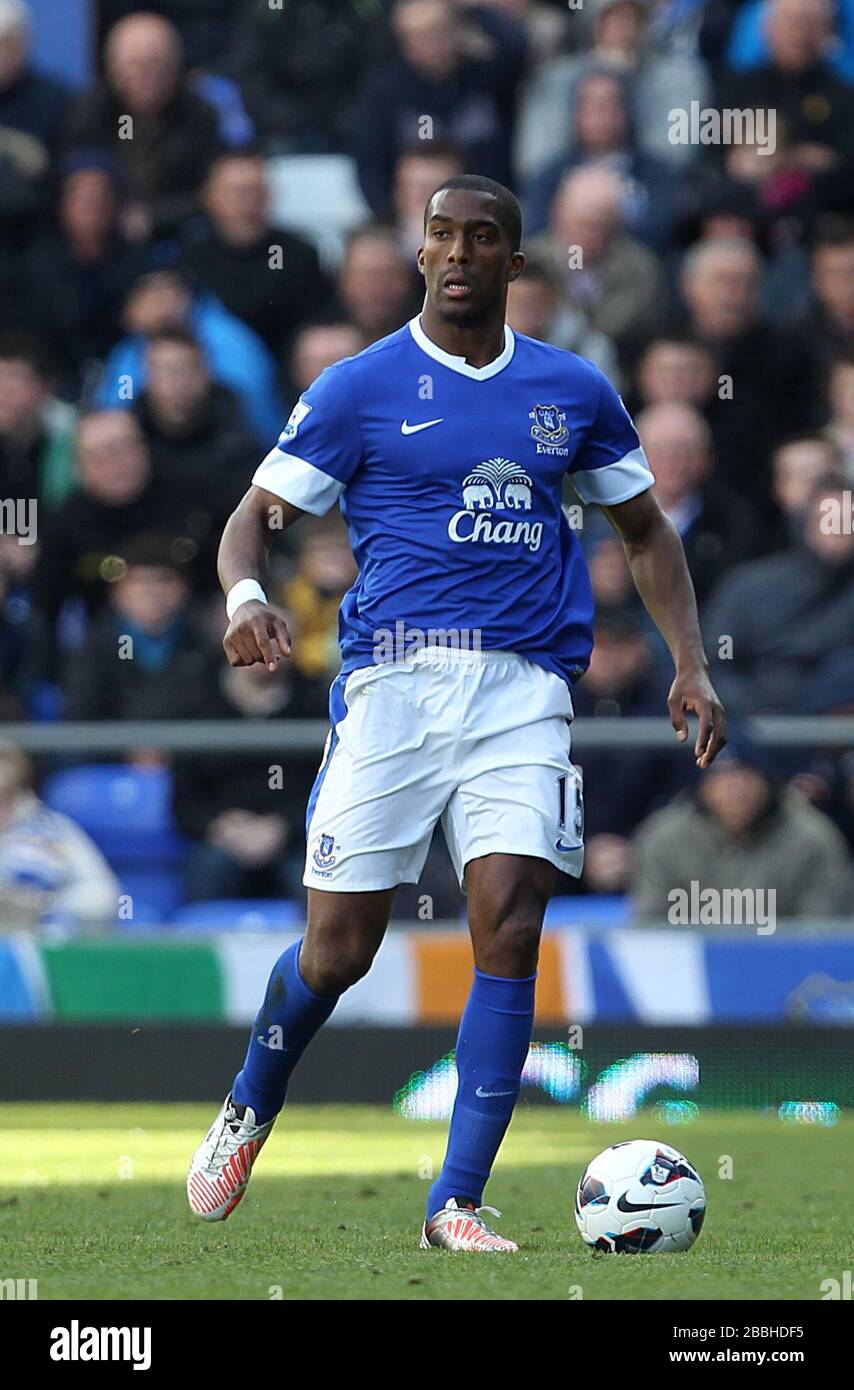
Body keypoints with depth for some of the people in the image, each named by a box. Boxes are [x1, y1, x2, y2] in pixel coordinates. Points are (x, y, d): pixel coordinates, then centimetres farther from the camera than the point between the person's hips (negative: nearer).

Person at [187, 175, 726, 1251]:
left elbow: (644, 530, 23)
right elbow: (257, 516, 3)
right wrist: (244, 592, -20)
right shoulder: (361, 387, 4)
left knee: (509, 932, -14)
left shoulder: (573, 391, 13)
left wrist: (690, 665, 10)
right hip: (394, 678, -2)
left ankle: (456, 1203, -8)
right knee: (338, 952, -1)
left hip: (526, 688, 2)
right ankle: (247, 1114, 30)